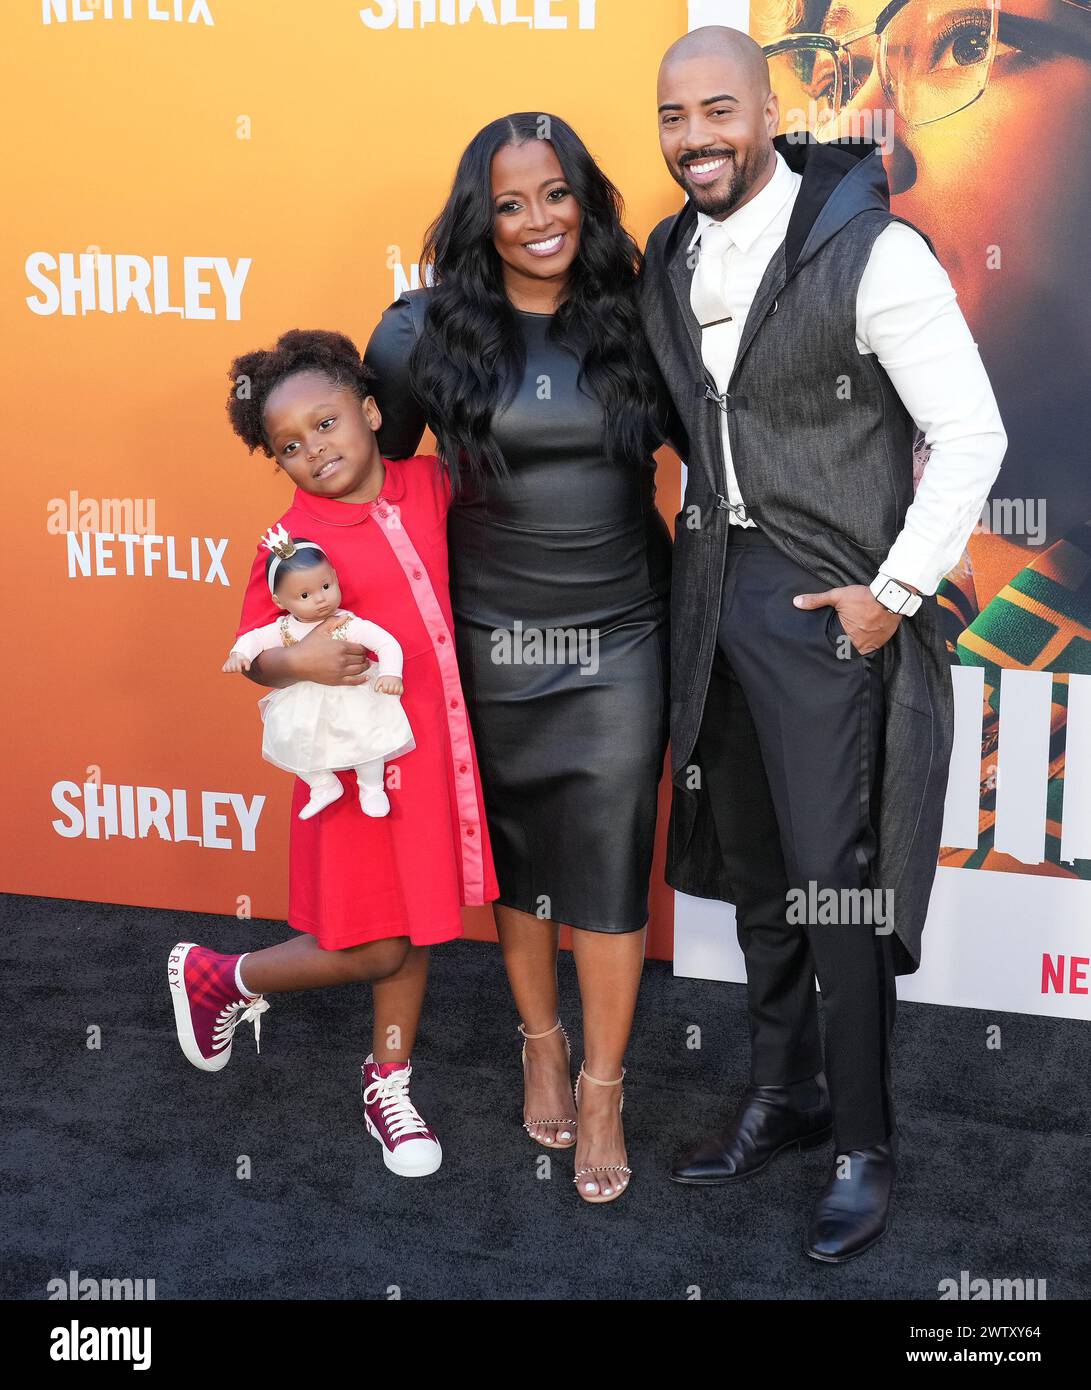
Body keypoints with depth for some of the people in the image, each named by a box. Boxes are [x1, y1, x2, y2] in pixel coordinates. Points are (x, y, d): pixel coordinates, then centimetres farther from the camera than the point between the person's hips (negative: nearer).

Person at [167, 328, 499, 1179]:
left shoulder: (430, 485, 1)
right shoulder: (295, 541, -12)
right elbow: (254, 655, -9)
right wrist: (299, 661, -27)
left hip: (440, 750, 5)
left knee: (415, 931, 17)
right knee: (374, 947, 2)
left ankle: (390, 1081, 37)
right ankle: (220, 978, 27)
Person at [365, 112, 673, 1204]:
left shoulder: (632, 316, -2)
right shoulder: (427, 332, -5)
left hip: (618, 636, 0)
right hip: (493, 638, 0)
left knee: (609, 863, 2)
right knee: (517, 850, 14)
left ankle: (602, 1084, 18)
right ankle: (541, 1042, 36)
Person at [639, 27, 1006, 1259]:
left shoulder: (868, 250, -15)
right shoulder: (670, 259, 6)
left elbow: (973, 436, -14)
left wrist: (895, 591, -14)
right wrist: (689, 572, 12)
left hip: (830, 604, -7)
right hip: (716, 590, 7)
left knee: (833, 872, -2)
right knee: (754, 863, 16)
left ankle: (864, 1147, 15)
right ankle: (782, 1093, 34)